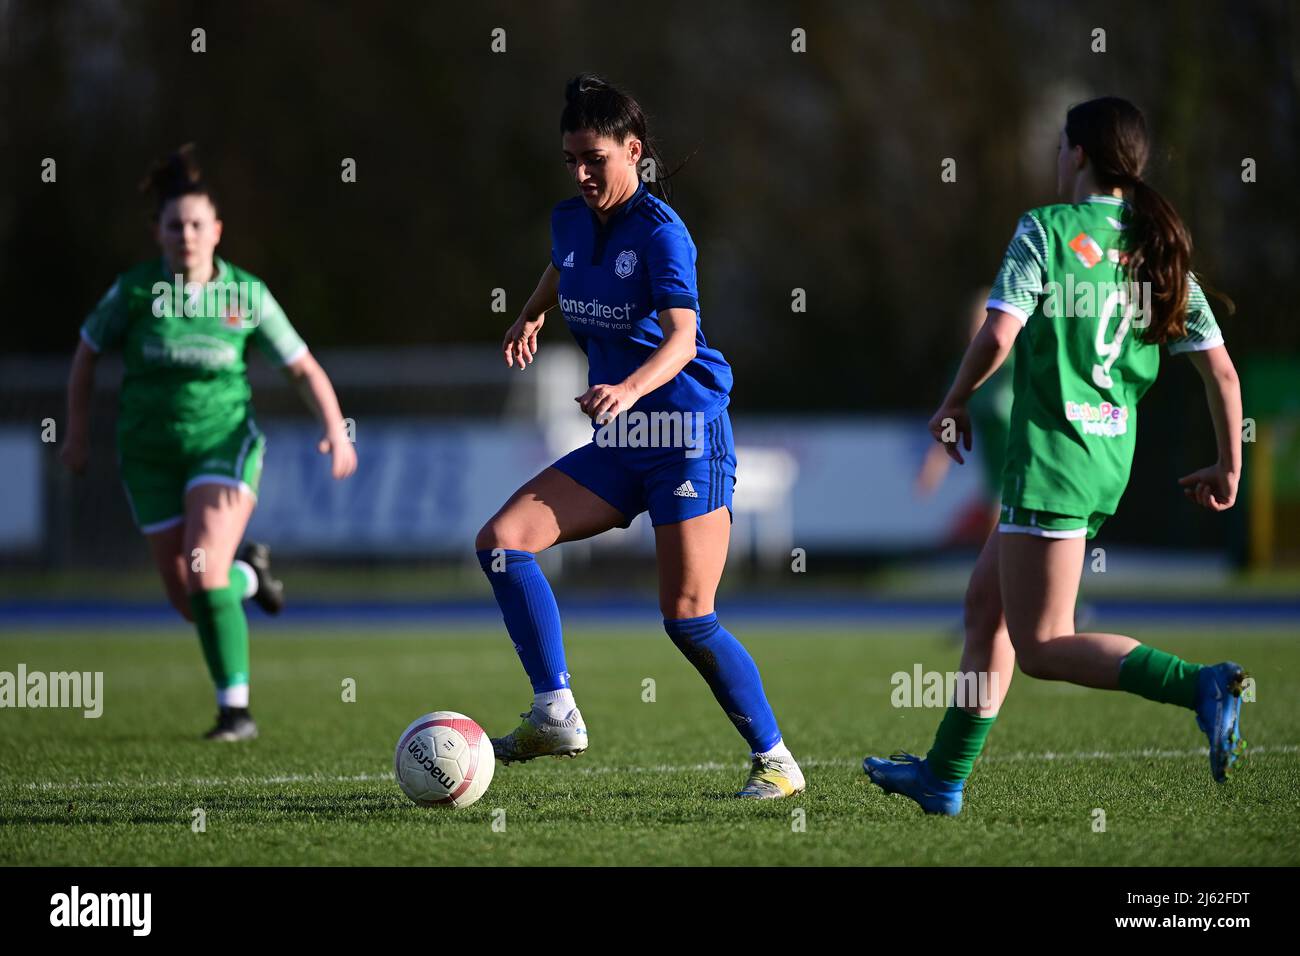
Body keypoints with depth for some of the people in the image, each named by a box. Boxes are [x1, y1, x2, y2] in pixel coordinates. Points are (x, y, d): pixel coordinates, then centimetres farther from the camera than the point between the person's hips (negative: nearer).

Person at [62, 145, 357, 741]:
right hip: (151, 458, 2)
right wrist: (78, 434, 9)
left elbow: (303, 367, -4)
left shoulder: (246, 295, -10)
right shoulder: (133, 291, -10)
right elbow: (87, 352, 7)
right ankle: (249, 575, 41)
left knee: (205, 572, -24)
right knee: (189, 601, 4)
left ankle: (236, 709, -15)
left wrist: (336, 429, -18)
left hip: (225, 446, -2)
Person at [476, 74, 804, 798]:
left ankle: (775, 759, 5)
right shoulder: (571, 222, 6)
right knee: (501, 539, -11)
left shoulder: (660, 231, -15)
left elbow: (682, 336, -29)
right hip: (616, 444, 7)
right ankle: (557, 716, -12)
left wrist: (630, 388, -46)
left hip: (687, 437, -7)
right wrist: (532, 315, 18)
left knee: (688, 617, -11)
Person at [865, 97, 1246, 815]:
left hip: (1051, 453, -8)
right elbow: (1220, 368, 5)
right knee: (985, 605, 20)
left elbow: (999, 334, -16)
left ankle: (1201, 686, -26)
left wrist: (954, 404, 1)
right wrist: (1229, 467, 14)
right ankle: (944, 777, 25)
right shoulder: (1159, 250, 8)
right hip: (1112, 460, 8)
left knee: (1042, 647, -6)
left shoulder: (1046, 228, -9)